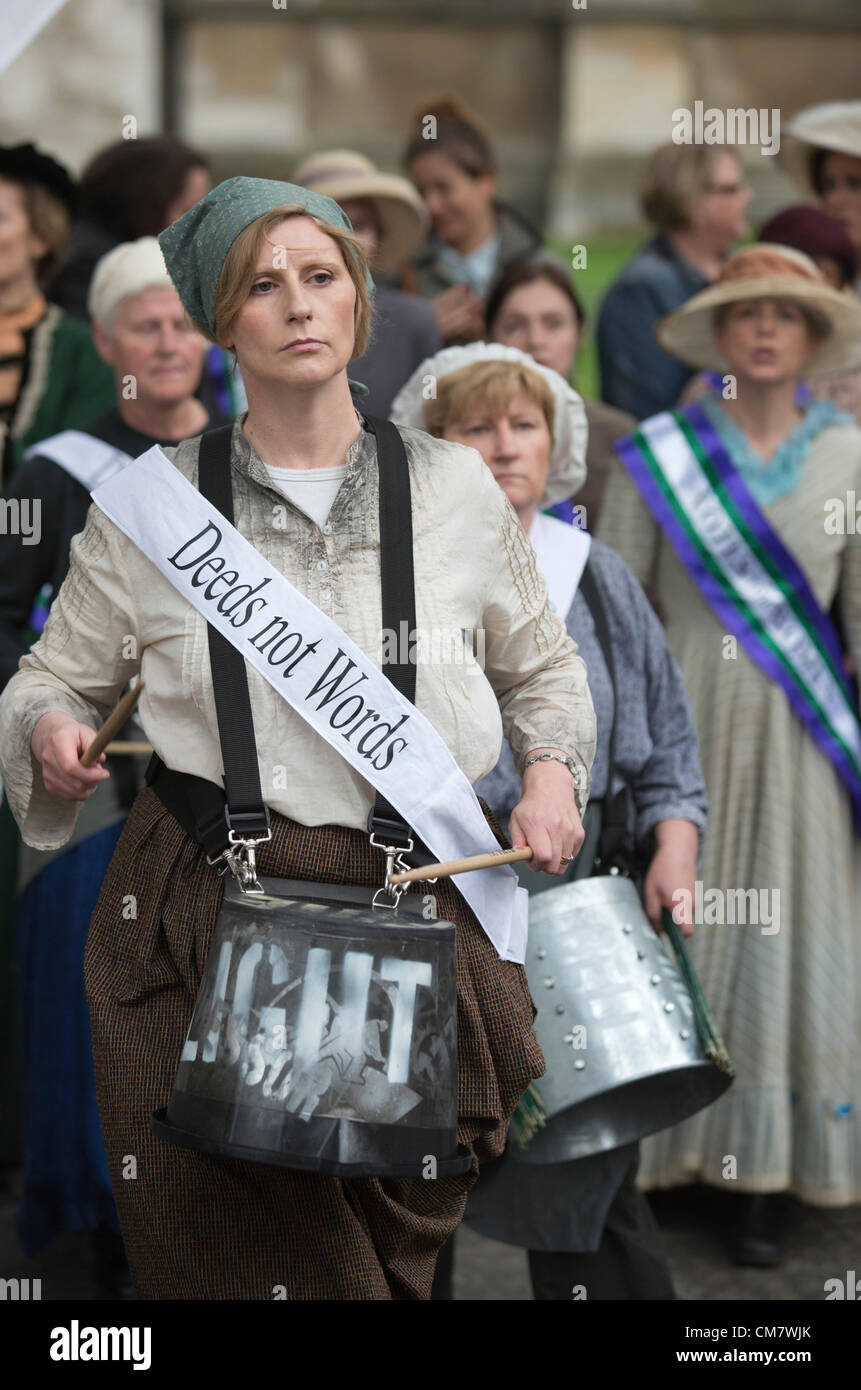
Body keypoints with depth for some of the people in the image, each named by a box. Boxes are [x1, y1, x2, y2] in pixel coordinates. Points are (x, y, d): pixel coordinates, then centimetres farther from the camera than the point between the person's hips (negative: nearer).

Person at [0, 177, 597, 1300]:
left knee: (403, 1250, 10)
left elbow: (542, 666, 20)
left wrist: (553, 768, 2)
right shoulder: (150, 501, 3)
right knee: (239, 1256, 0)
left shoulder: (453, 486, 6)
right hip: (204, 914, -1)